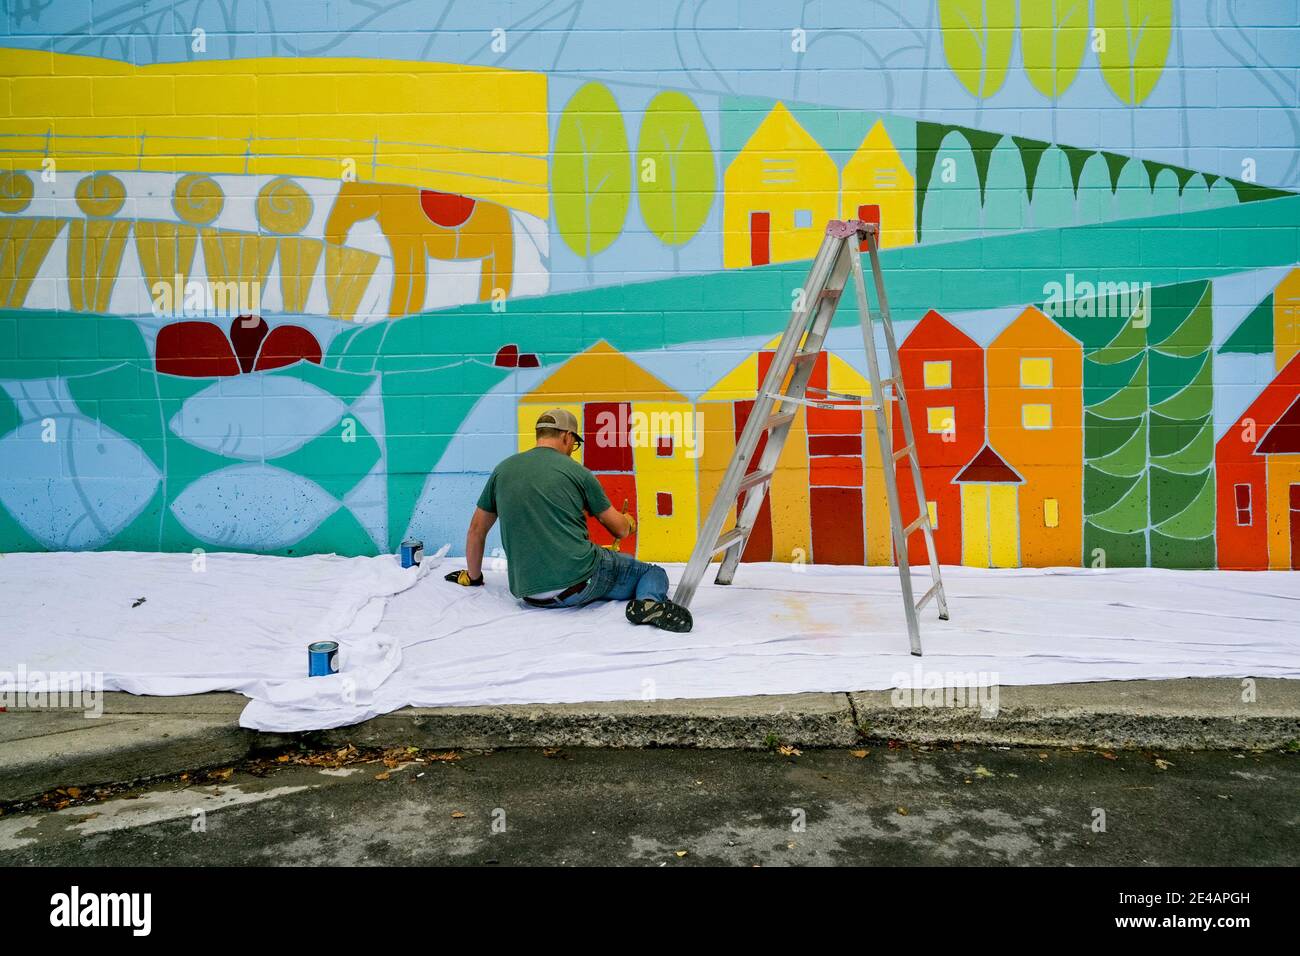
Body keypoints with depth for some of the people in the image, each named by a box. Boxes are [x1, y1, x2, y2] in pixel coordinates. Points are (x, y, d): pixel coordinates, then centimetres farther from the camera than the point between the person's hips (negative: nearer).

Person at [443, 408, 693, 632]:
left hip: (528, 592, 5)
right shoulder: (576, 472, 3)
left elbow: (477, 529, 21)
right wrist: (628, 522, 37)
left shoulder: (503, 470, 12)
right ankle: (650, 602, -19)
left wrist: (473, 576, 37)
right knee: (654, 573, 13)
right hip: (581, 580, -4)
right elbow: (620, 530, 12)